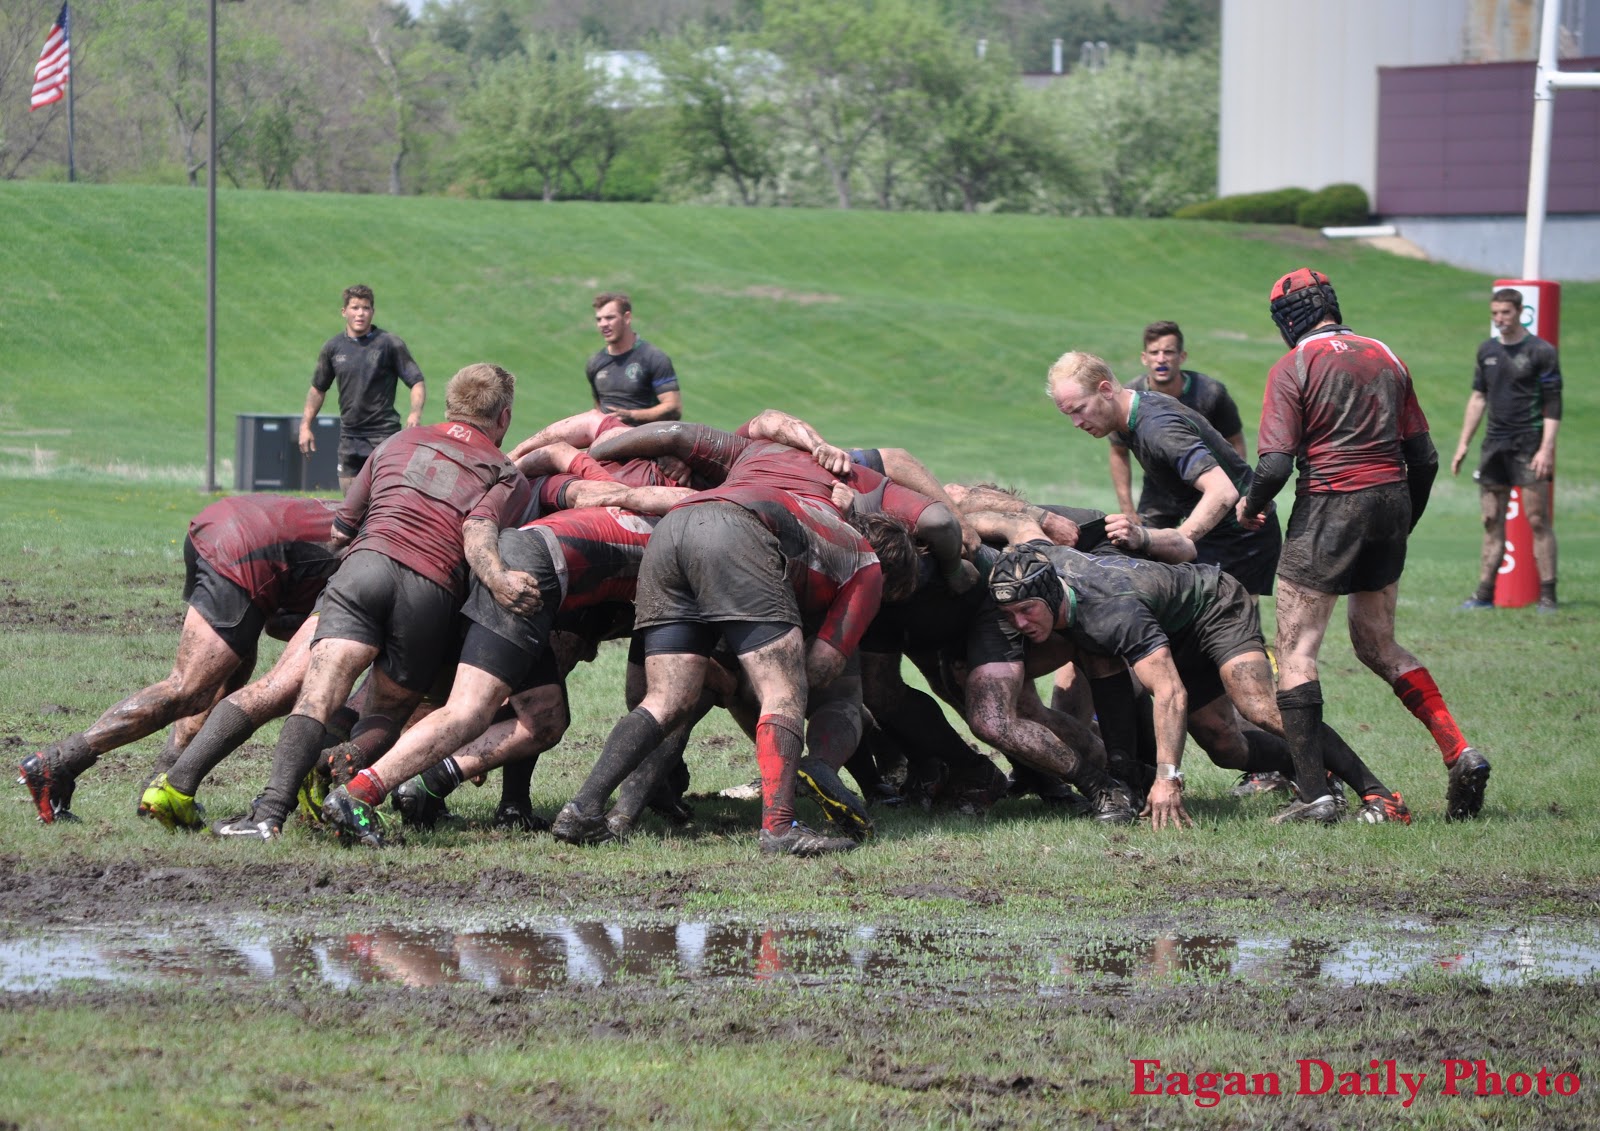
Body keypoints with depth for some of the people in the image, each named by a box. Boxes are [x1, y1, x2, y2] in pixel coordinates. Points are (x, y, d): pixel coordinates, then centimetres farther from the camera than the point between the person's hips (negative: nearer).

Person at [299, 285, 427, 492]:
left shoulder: (390, 344, -4)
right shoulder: (333, 347, 7)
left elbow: (416, 382, -4)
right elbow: (318, 389, 20)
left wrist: (415, 413, -23)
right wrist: (305, 426, 12)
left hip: (384, 434, -4)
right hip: (349, 435, 4)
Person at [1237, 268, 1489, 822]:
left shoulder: (1294, 366, -6)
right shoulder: (1385, 359, 12)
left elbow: (1276, 464, -14)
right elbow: (1424, 457, 12)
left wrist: (1251, 505, 6)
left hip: (1330, 506, -6)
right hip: (1391, 501, 6)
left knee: (1296, 649, 0)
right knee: (1377, 646, 19)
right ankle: (1460, 752, 5)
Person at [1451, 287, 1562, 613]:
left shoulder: (1541, 352, -5)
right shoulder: (1487, 351, 12)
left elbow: (1553, 405, -7)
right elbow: (1478, 398, 20)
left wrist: (1546, 449, -15)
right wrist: (1463, 444, 16)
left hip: (1529, 447, -6)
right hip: (1495, 445, 6)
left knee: (1538, 520, -7)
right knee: (1492, 521, 6)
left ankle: (1547, 595, -5)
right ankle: (1485, 593, 8)